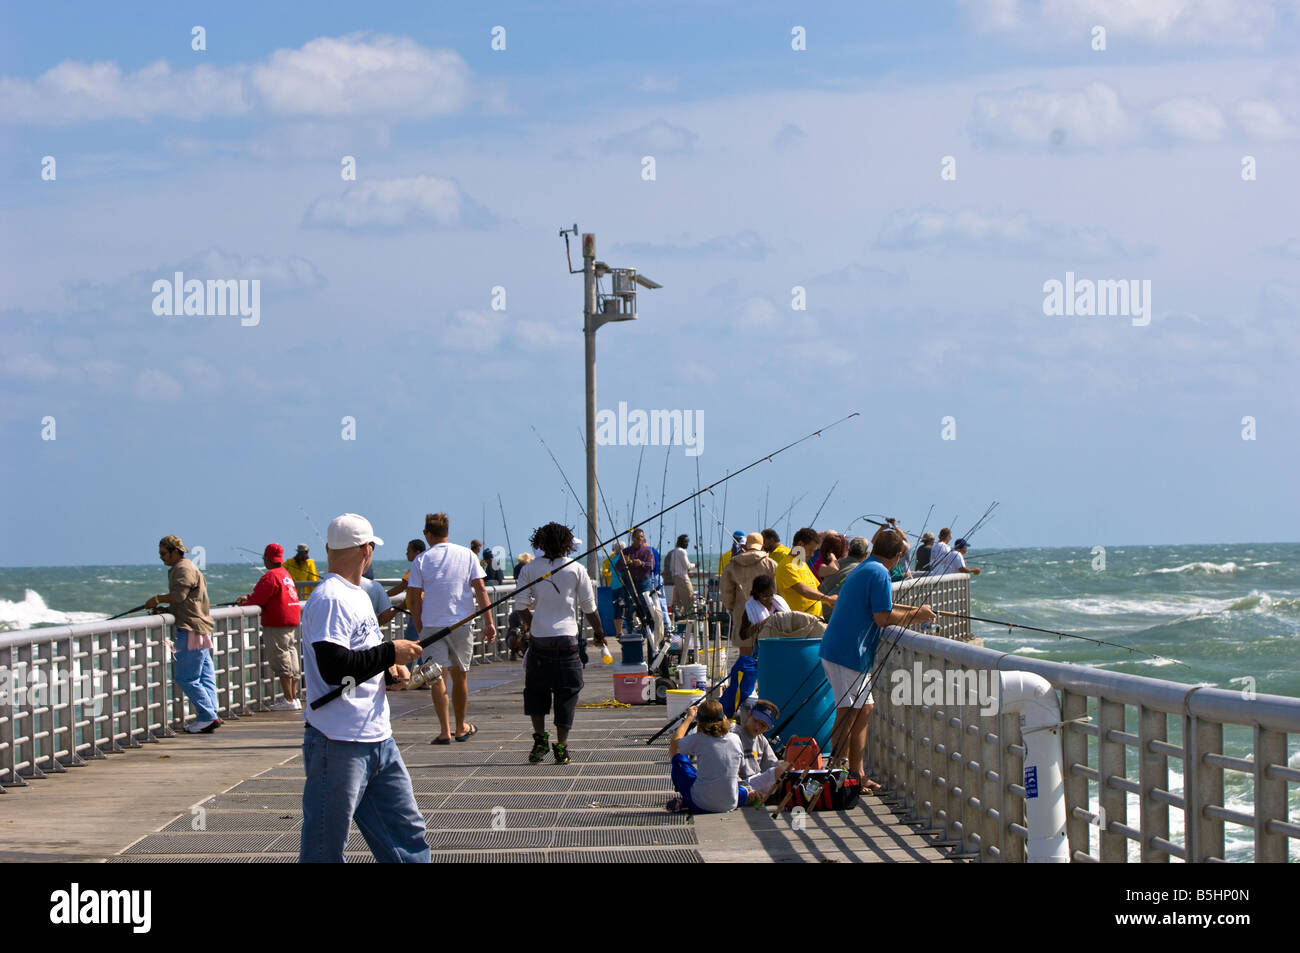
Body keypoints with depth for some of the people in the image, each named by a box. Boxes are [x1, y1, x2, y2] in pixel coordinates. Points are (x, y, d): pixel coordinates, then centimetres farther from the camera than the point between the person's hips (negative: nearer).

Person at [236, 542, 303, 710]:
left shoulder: (270, 576, -14)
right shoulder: (286, 574, 18)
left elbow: (258, 600, -14)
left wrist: (243, 602, 3)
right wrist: (248, 597, 13)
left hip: (276, 624, -10)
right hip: (291, 623, 10)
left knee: (281, 661, -7)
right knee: (291, 658, 11)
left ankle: (289, 700, -8)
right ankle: (294, 698, 14)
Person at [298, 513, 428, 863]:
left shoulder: (357, 594, 17)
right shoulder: (330, 599, -15)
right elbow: (334, 668, -25)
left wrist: (390, 669, 7)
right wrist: (391, 652, -16)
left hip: (378, 739, 10)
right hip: (339, 744, -10)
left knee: (407, 832, 11)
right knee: (324, 849, -4)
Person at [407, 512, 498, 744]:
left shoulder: (421, 560, 1)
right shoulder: (467, 555, 5)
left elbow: (414, 598, -2)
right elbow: (480, 590, 1)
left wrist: (420, 626, 8)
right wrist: (488, 622, 2)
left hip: (431, 624, -2)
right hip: (461, 624, 2)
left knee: (437, 678, -2)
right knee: (459, 676, 14)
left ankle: (445, 731, -12)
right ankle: (461, 728, 27)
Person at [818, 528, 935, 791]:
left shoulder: (861, 570, 19)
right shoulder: (880, 573, -12)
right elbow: (882, 618, -16)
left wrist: (912, 614, 33)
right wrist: (914, 615, -2)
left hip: (835, 649, 10)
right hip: (849, 652, -10)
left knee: (864, 709, 16)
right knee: (848, 714, -8)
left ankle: (857, 774, 19)